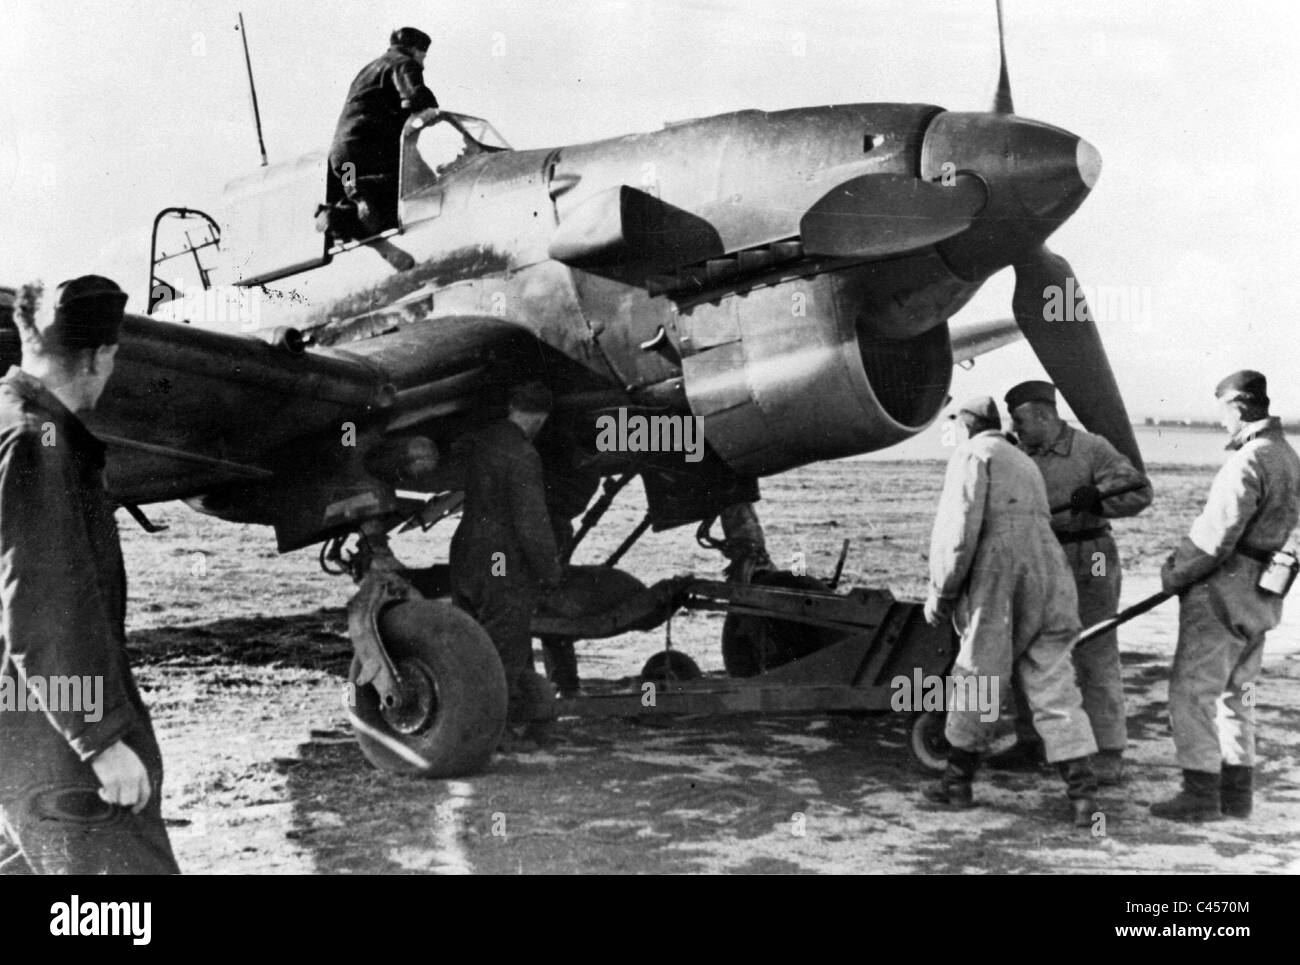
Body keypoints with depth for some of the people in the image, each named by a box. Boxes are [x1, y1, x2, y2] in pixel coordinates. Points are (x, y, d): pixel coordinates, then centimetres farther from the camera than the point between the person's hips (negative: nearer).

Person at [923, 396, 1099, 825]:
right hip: (1049, 579, 7)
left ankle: (957, 783, 20)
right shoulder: (1026, 464, 26)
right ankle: (1083, 793, -3)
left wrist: (940, 592, -4)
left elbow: (958, 527, -10)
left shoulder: (973, 454, 1)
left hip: (997, 584, -7)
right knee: (1054, 689, 5)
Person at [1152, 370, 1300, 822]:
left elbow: (1216, 538, -23)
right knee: (1235, 691, 17)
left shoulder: (1247, 462, -20)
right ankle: (1237, 792, 23)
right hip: (1260, 595, 10)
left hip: (1224, 590, -10)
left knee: (1193, 692, -2)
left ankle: (1201, 793, 1)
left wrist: (1174, 574, -8)